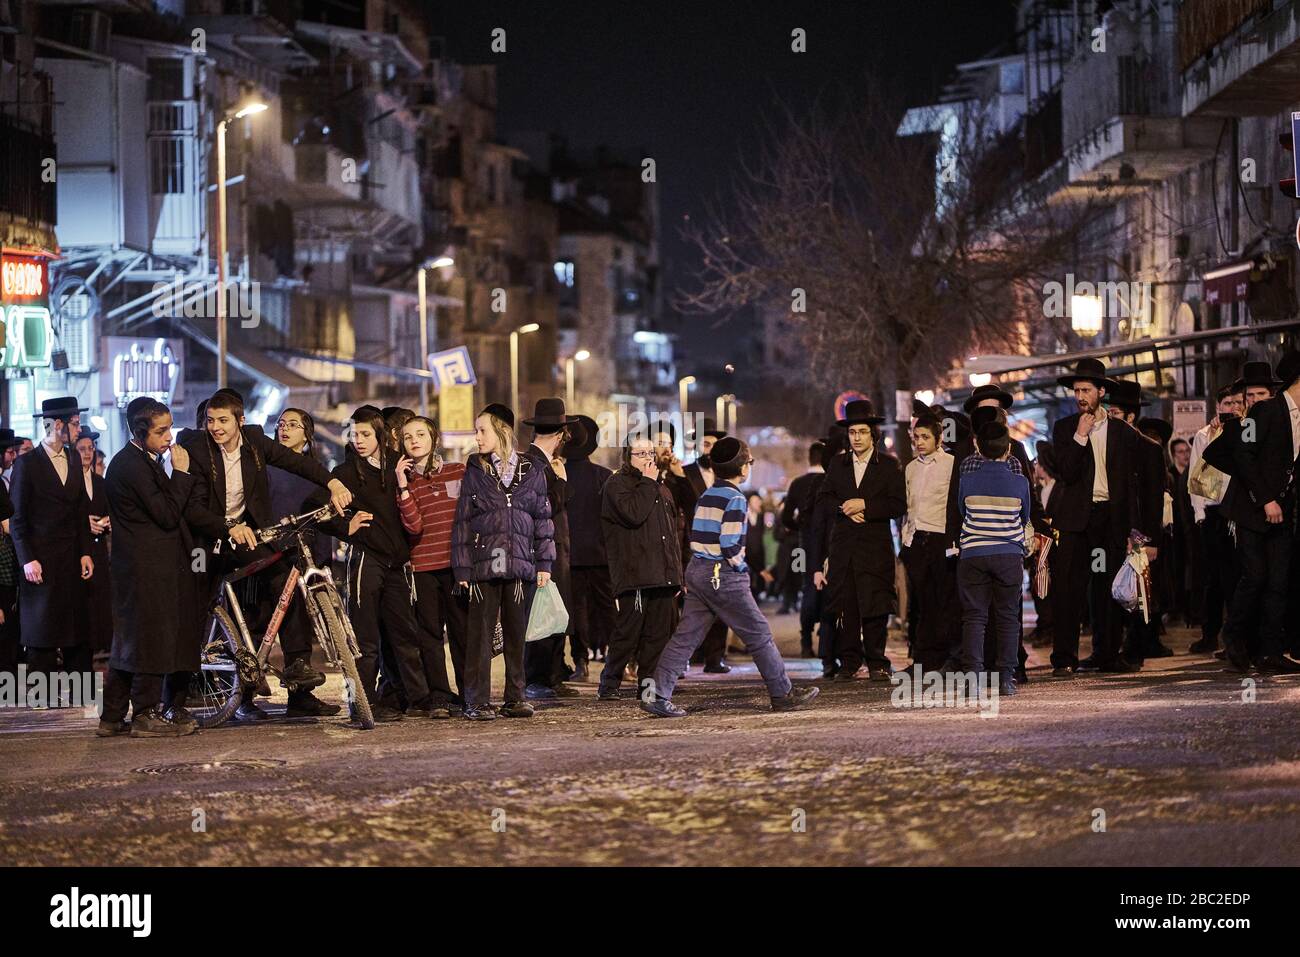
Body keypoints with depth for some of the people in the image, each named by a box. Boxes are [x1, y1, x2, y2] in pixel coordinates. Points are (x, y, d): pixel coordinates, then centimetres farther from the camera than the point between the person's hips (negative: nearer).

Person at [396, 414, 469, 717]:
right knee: (429, 632, 0)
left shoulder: (459, 472, 7)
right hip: (423, 567, 1)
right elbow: (413, 526, -6)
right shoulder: (406, 481, 8)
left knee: (462, 630, 0)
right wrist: (403, 487, -14)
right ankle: (440, 697, 5)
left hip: (457, 564, -1)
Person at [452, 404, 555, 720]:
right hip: (484, 563, -1)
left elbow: (543, 517, 10)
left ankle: (515, 698, 12)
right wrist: (462, 568, -2)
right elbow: (462, 520, 4)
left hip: (520, 564, 1)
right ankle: (477, 702, 0)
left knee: (517, 633, 5)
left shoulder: (531, 470, 8)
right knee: (480, 632, -2)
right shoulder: (475, 471, 6)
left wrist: (544, 562, 3)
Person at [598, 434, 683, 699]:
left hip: (662, 575, 7)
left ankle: (648, 682, 11)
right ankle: (609, 684, 0)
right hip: (634, 575, -7)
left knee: (659, 632, 5)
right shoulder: (617, 484, -1)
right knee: (628, 631, -7)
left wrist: (677, 573, 19)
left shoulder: (661, 487, 23)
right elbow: (633, 514, -21)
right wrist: (647, 483, -9)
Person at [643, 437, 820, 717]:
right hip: (723, 576, -8)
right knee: (759, 635, 3)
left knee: (685, 637, 5)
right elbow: (730, 544, -19)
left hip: (696, 569, 8)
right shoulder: (734, 498, -12)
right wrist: (740, 567, -3)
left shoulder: (706, 496, 13)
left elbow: (697, 537, 14)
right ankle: (783, 694, 10)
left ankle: (657, 695, -2)